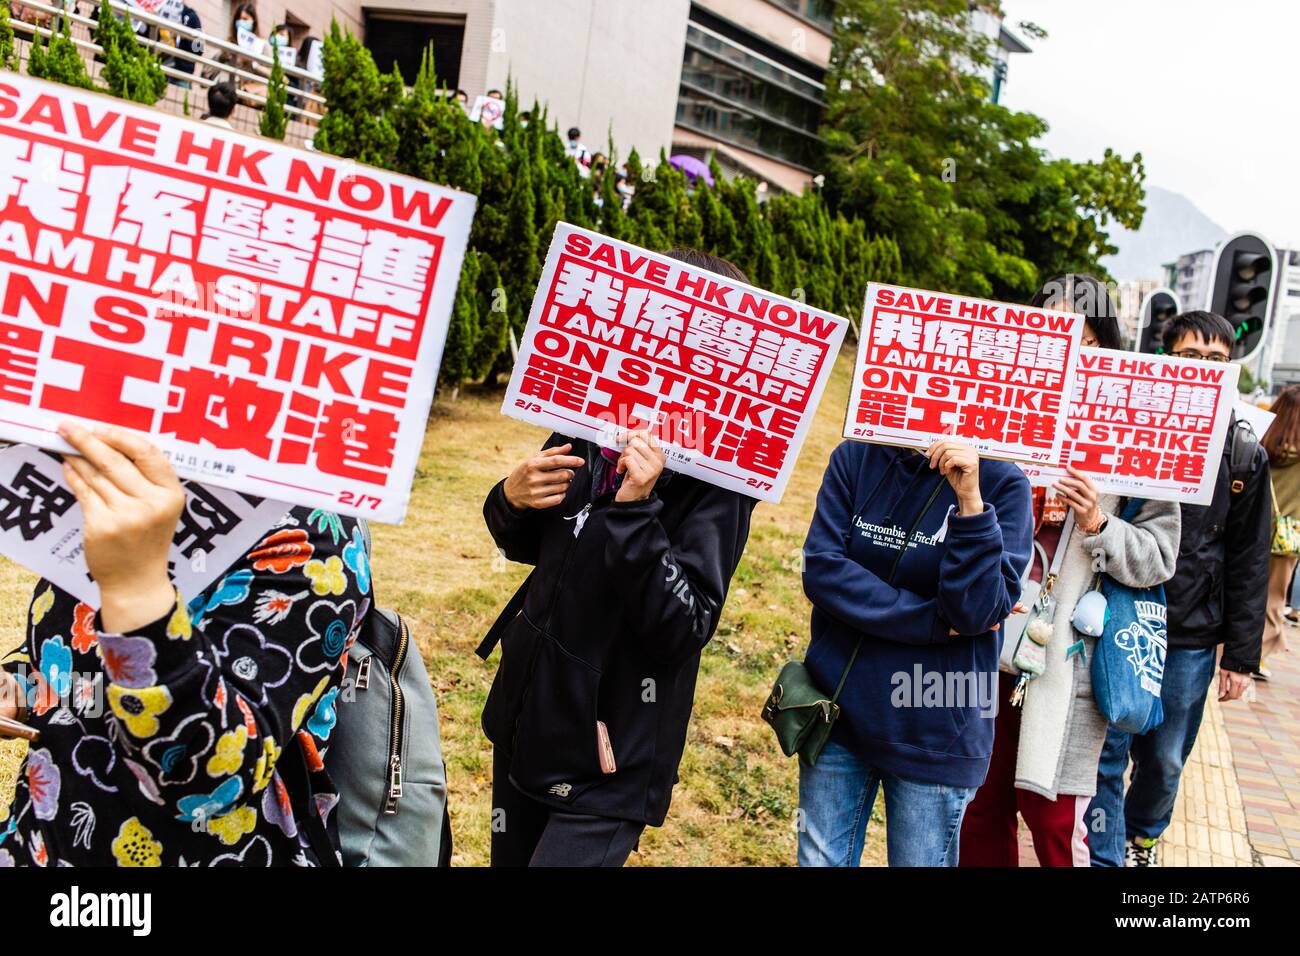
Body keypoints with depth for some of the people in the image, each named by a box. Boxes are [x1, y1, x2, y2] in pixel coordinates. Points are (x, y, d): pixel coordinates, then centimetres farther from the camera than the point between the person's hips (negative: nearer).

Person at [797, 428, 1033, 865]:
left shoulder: (1002, 481, -8)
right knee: (819, 859, 14)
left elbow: (978, 611, -16)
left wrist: (970, 500, -26)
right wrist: (935, 622, -15)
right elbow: (820, 569, -11)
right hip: (839, 709, 2)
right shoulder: (854, 457, -1)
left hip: (934, 729, -2)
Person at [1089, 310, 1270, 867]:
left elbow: (1250, 565, 7)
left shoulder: (1245, 457, 5)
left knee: (1164, 763, 16)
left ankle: (1142, 837, 41)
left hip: (1190, 643, 2)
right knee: (1106, 757, 1)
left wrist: (1241, 656, 5)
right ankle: (1105, 856, 16)